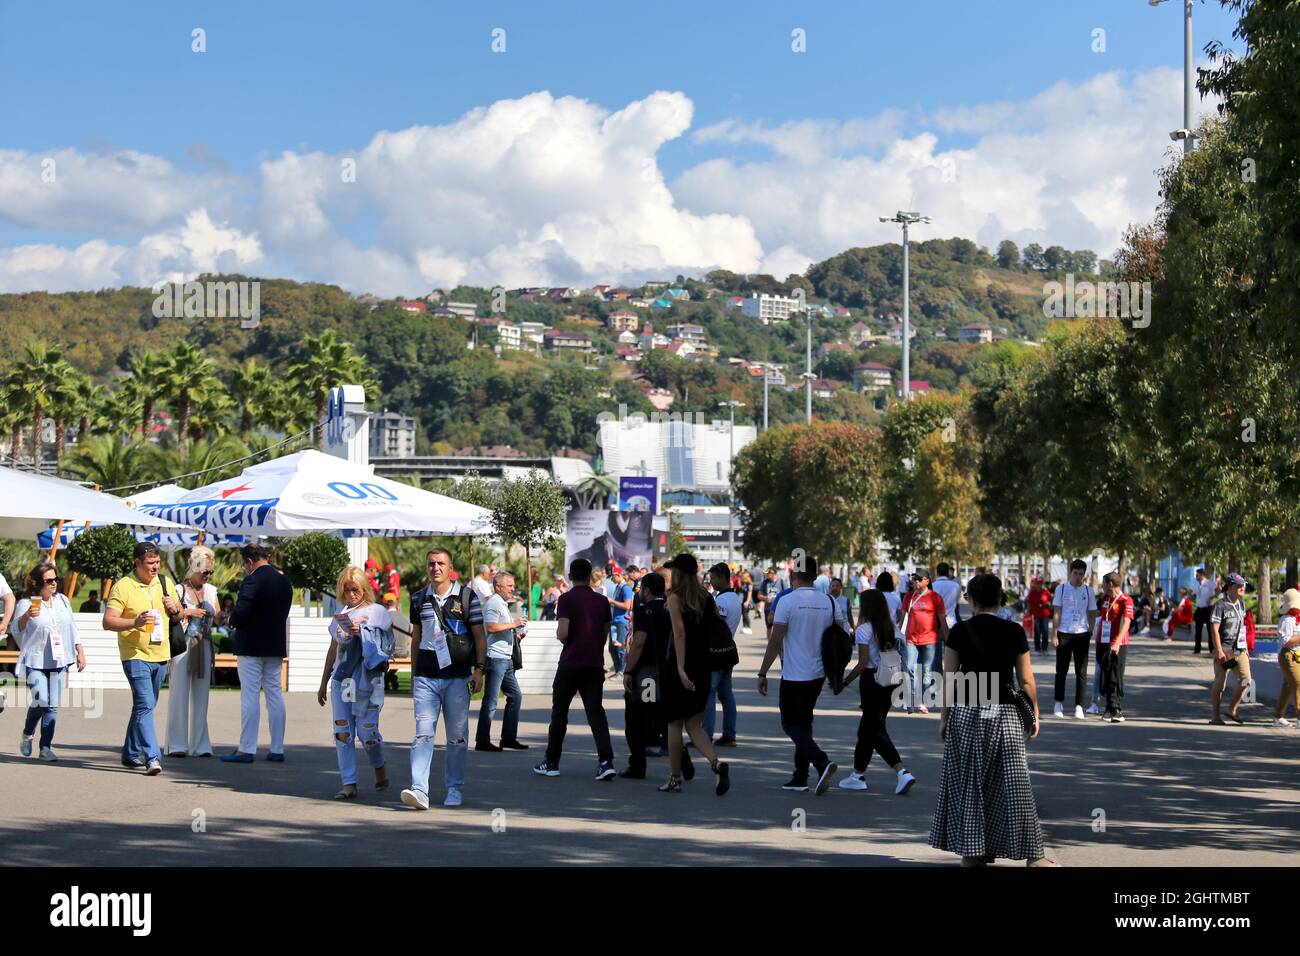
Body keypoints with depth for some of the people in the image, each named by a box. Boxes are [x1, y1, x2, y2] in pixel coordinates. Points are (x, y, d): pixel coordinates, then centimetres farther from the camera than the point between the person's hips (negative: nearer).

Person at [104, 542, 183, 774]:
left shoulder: (164, 583, 11)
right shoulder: (123, 586, -8)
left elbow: (178, 615, 22)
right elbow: (108, 622, -12)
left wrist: (175, 608, -2)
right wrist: (135, 622, -26)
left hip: (160, 655, 7)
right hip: (136, 656, -7)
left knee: (145, 706, 15)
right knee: (145, 705, -16)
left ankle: (131, 753, 27)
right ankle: (152, 758, -22)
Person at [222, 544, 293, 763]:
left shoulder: (252, 581, -16)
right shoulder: (284, 581, 9)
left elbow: (240, 613, -21)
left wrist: (232, 621, 1)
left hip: (251, 646, -7)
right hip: (276, 646, 7)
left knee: (250, 695, -4)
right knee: (274, 694, 9)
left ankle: (246, 749, -3)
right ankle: (277, 749, 10)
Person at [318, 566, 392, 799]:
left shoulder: (377, 612, 2)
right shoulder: (340, 614, 16)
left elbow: (388, 644, 0)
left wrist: (360, 631, -13)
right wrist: (323, 682, 25)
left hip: (367, 678, -4)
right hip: (341, 678, 4)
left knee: (367, 731, -4)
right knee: (342, 732, -2)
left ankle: (379, 767, 24)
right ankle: (349, 784, 1)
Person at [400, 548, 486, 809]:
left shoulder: (467, 596, 2)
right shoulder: (419, 599, 11)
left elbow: (479, 636, 4)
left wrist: (479, 670, -6)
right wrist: (413, 675, 19)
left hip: (457, 675, -2)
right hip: (425, 677, 2)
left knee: (457, 736, 4)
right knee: (423, 733, -8)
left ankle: (454, 788, 15)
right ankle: (419, 790, -15)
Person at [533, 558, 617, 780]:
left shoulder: (566, 599, -7)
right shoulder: (602, 601, 8)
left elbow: (563, 633, -17)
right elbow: (605, 635, 13)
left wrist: (559, 636, 5)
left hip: (570, 663, -3)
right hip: (595, 664, 3)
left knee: (559, 711, 10)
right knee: (595, 711, 1)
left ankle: (551, 762, 17)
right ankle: (606, 760, -16)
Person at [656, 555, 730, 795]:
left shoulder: (675, 598, -8)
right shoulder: (705, 597, 8)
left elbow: (680, 634, -17)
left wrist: (680, 669, -21)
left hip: (680, 667, -5)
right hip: (703, 666, 5)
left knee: (674, 724, 7)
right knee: (694, 725, 10)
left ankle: (675, 779, 12)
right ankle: (717, 763, -13)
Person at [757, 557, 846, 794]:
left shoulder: (787, 601, -12)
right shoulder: (829, 602, 4)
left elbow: (775, 641, -14)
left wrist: (763, 673, -7)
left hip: (794, 676, -6)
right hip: (818, 674, 6)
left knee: (791, 724, 1)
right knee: (803, 722, 17)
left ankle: (822, 762, -20)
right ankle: (800, 777, 17)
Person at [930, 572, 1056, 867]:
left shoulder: (959, 632, -3)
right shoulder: (1014, 632, -3)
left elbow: (949, 679, -2)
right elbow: (1026, 681, -1)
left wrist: (945, 716, 7)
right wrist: (1035, 715, 11)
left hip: (966, 713, 0)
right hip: (1004, 713, 0)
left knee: (967, 784, 10)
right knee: (1013, 784, 2)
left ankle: (972, 852, 13)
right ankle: (1033, 854, 1)